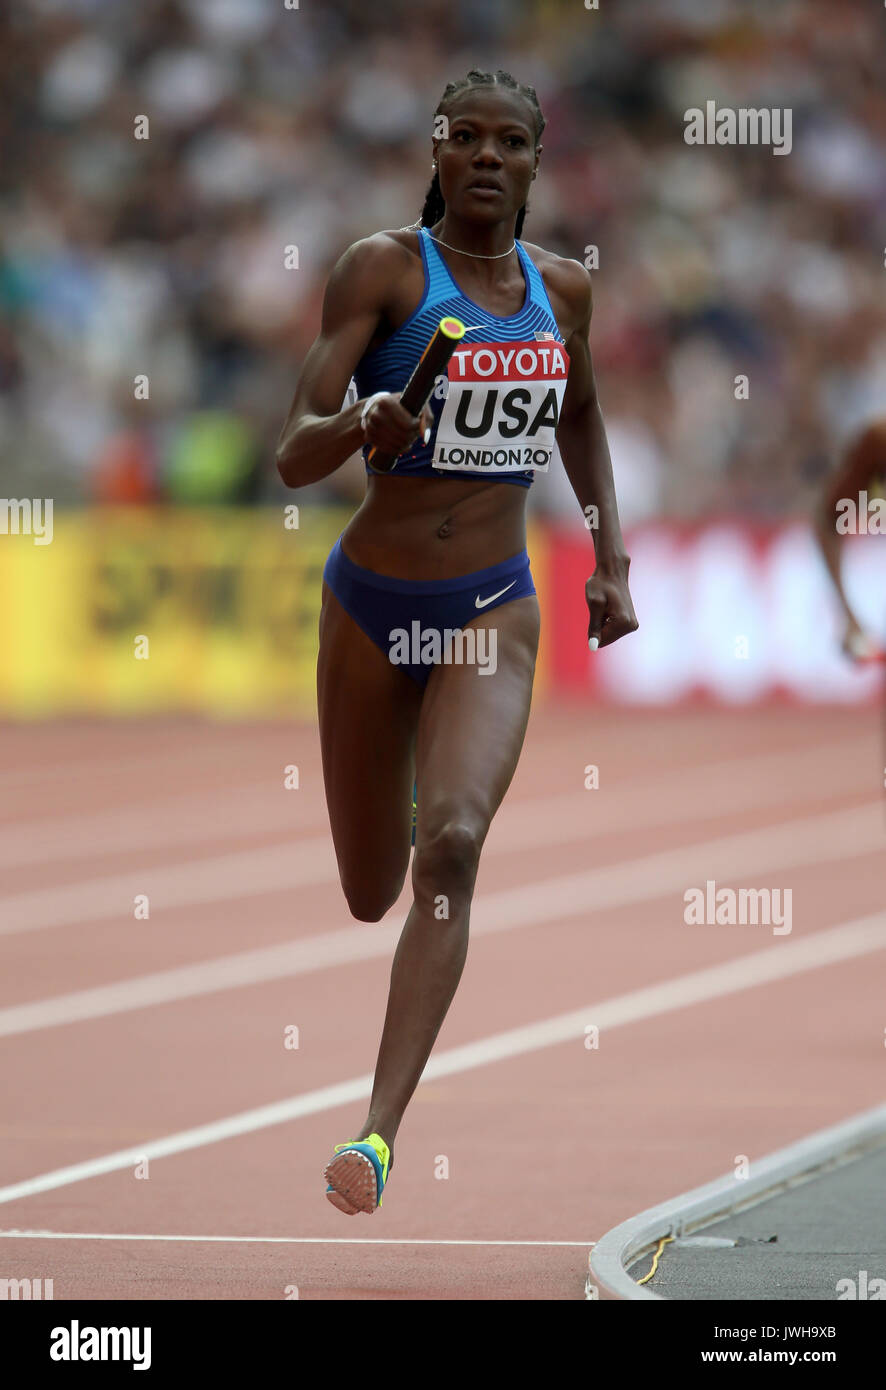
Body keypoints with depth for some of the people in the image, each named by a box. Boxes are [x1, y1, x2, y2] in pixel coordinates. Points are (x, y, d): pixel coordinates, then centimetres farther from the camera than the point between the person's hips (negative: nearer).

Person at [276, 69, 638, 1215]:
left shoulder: (561, 290, 4)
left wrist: (612, 560, 18)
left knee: (452, 846, -23)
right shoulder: (383, 270, -9)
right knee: (369, 896, 13)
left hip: (495, 610, 1)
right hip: (371, 601, -1)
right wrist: (357, 423, -37)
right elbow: (292, 457, -16)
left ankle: (381, 1131, -27)